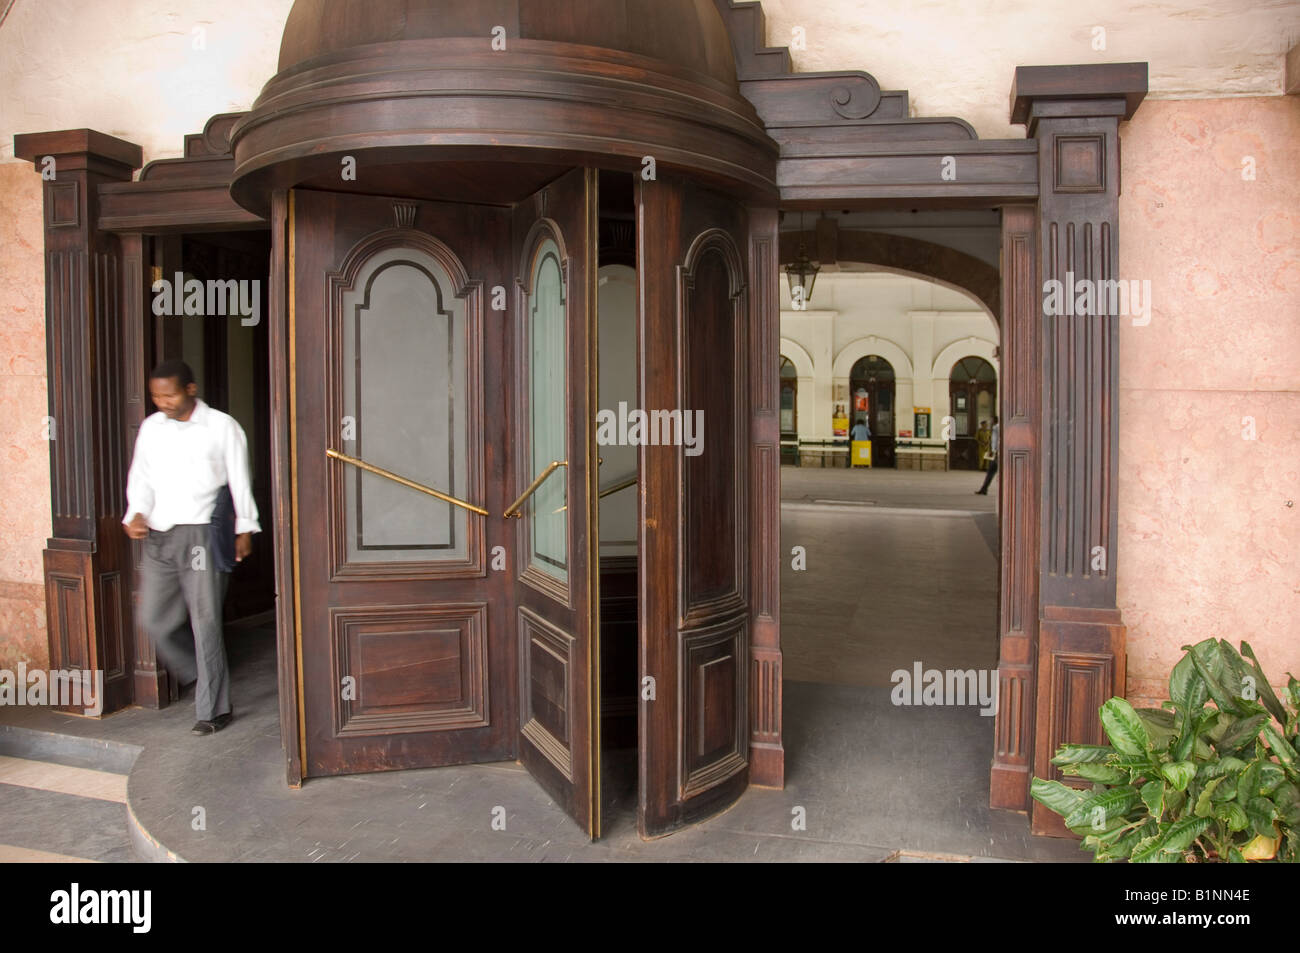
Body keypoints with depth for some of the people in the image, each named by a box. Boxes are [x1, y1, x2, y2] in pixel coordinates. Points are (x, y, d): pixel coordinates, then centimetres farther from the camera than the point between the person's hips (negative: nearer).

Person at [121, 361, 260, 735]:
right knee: (154, 620, 5)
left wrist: (245, 528, 4)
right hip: (158, 536, 5)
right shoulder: (150, 428, 11)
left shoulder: (221, 427, -1)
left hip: (202, 534, -5)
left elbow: (239, 480, 3)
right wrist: (136, 514, -2)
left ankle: (214, 709, 6)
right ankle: (201, 677, 28)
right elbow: (140, 476, 16)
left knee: (205, 622, -4)